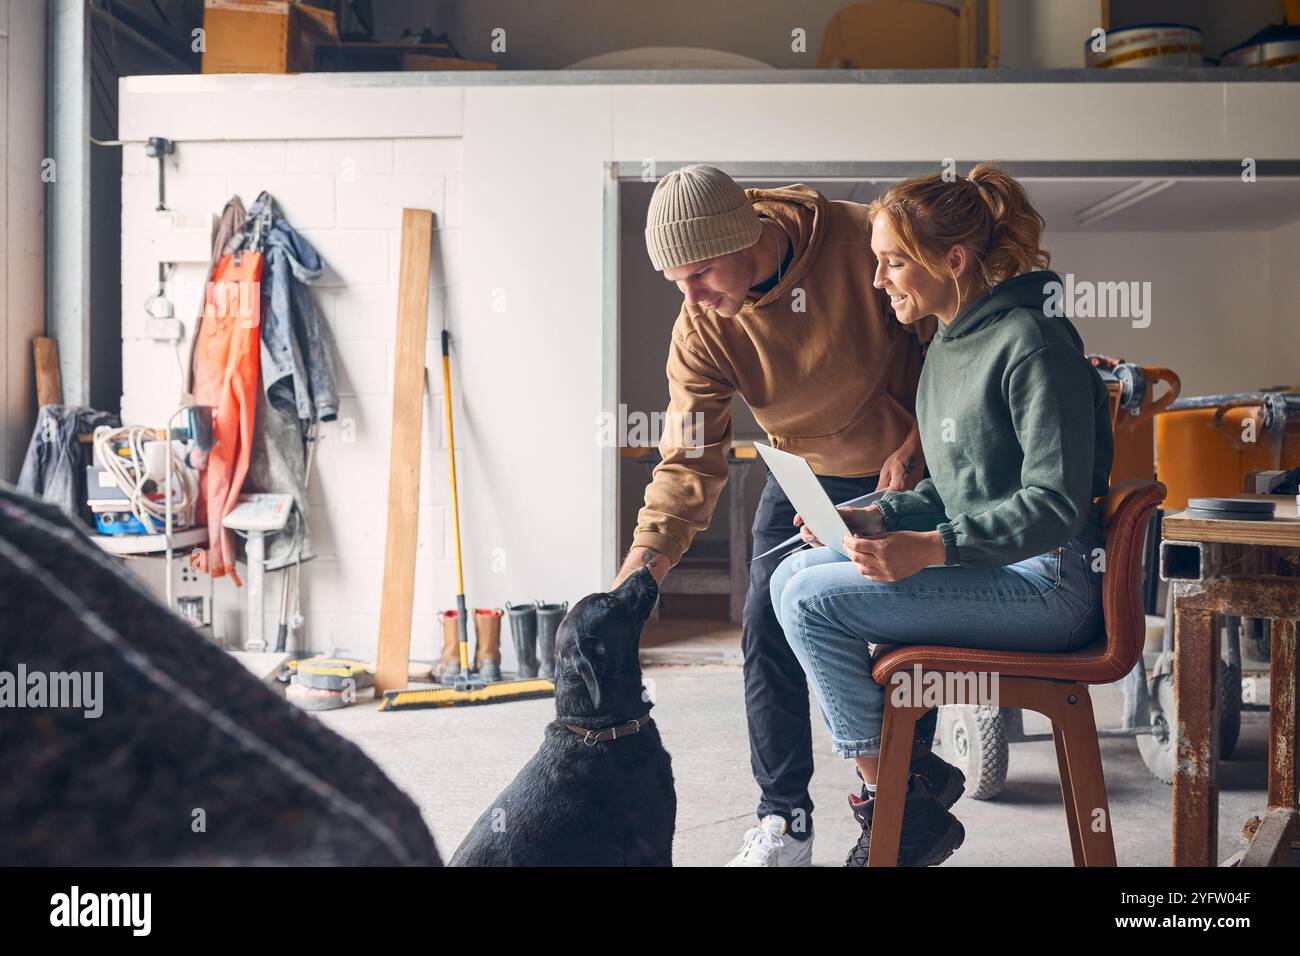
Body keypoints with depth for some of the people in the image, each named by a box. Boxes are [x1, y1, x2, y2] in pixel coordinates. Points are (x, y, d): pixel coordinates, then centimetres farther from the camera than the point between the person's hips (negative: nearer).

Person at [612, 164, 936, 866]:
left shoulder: (864, 241, -26)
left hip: (908, 470, -2)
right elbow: (690, 460, -21)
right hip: (804, 475, 3)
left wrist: (915, 447, -19)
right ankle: (783, 823, 7)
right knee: (768, 634, -7)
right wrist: (645, 558, -35)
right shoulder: (700, 330, -19)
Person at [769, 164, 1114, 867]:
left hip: (1049, 584, -10)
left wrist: (930, 548, -27)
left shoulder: (1030, 344, -16)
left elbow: (1057, 504, -21)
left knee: (811, 599, -17)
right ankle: (909, 773, 6)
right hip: (986, 566, 10)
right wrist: (877, 518, 4)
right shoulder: (949, 345, 13)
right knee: (793, 572, 4)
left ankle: (899, 807, -3)